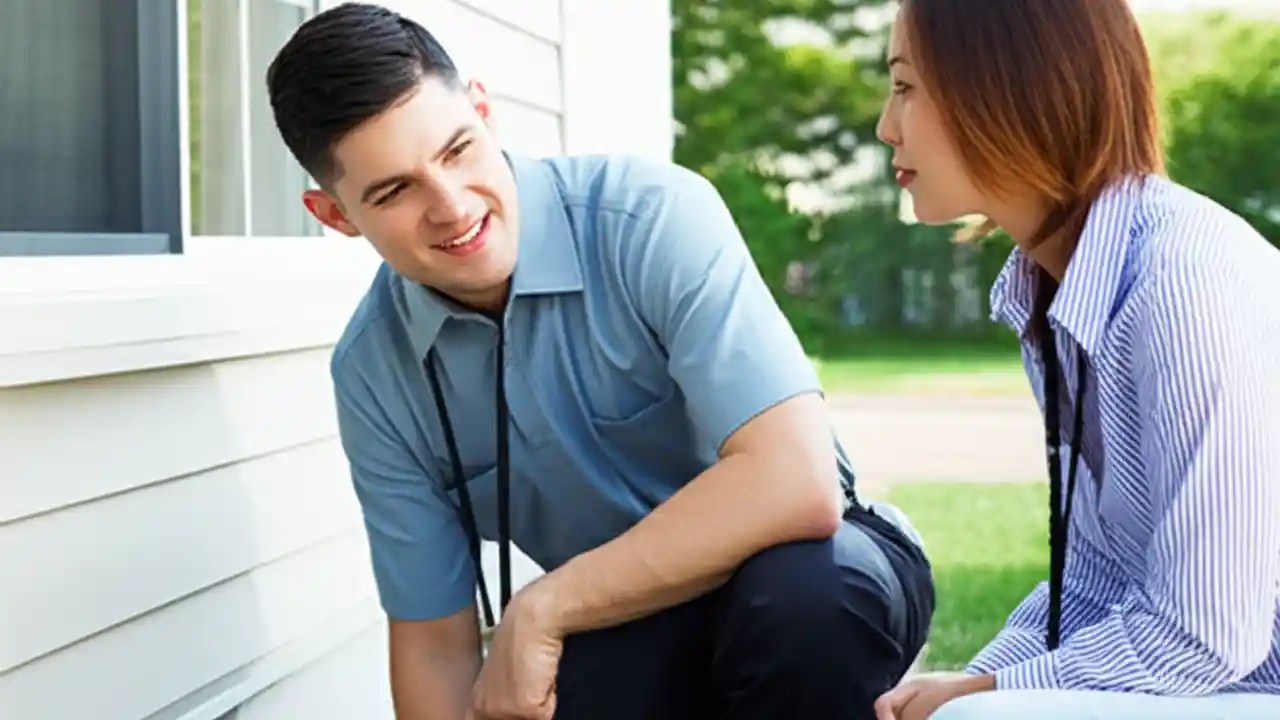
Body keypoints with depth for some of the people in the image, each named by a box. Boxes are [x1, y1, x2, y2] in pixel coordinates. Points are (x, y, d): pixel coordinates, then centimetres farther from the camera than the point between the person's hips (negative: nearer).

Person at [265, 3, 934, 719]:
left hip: (817, 578, -3)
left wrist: (541, 609, -28)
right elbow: (435, 641, -1)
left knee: (795, 594, -37)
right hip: (623, 631, 3)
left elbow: (796, 484, -32)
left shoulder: (654, 217, -22)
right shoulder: (371, 374, -7)